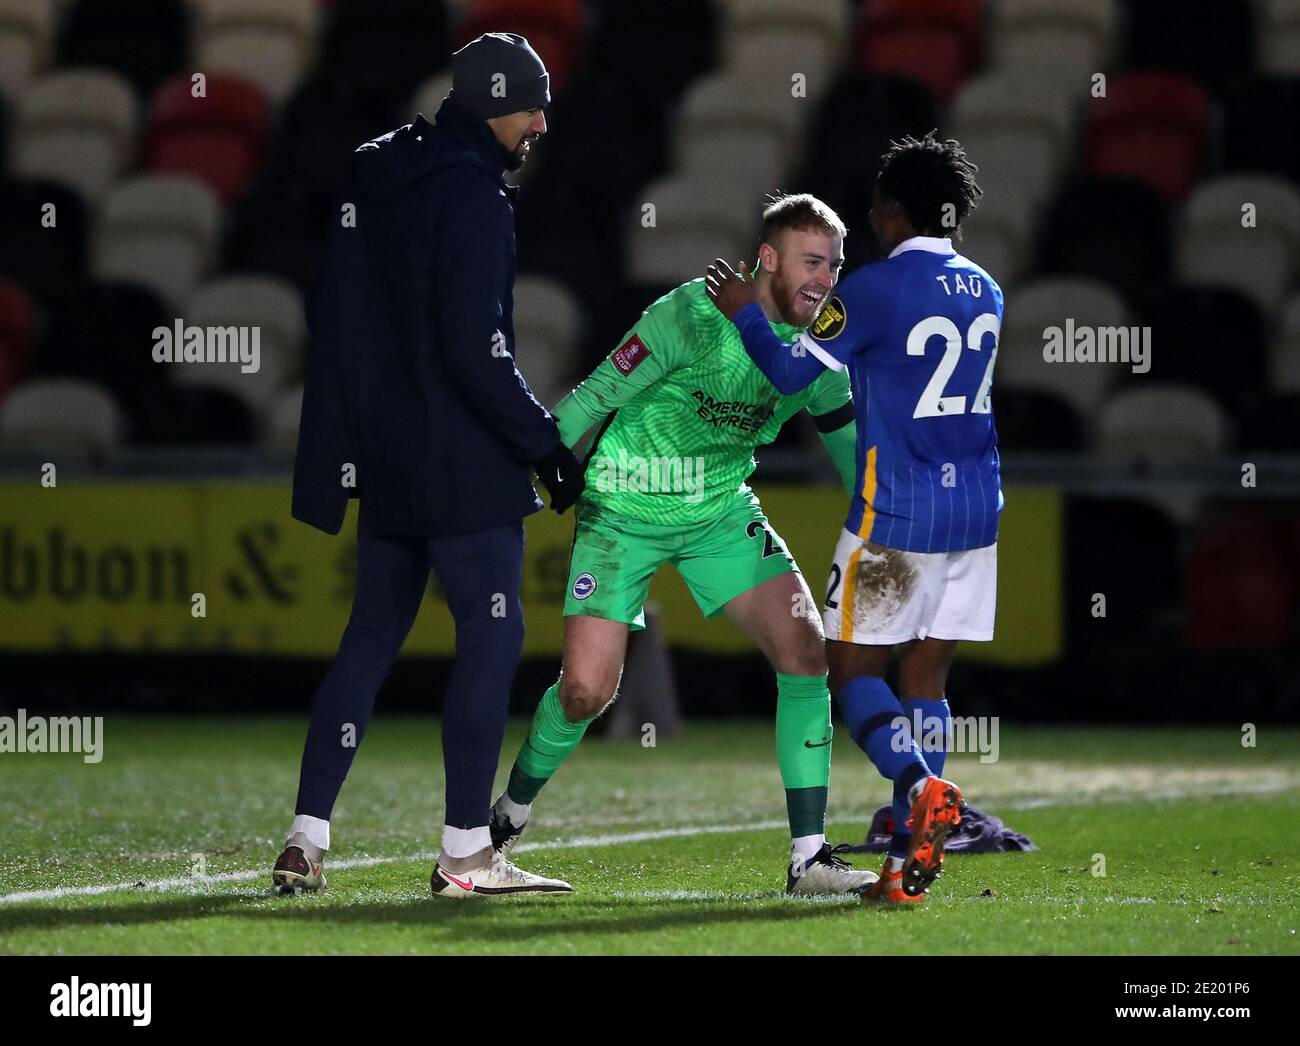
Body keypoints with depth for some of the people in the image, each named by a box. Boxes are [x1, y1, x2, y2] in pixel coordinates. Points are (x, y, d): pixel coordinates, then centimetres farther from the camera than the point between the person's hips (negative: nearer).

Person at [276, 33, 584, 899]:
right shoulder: (472, 194, -15)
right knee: (492, 637, -4)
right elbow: (475, 351, -20)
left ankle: (307, 841, 11)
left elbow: (351, 332, 17)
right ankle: (466, 853, -5)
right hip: (462, 465, -9)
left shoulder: (378, 184, 13)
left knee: (374, 635, 13)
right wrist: (548, 447, -14)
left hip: (386, 461, 9)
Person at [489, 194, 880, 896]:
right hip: (625, 513, -5)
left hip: (723, 514, 5)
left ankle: (809, 858, -7)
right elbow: (590, 402, -18)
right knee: (586, 691, -11)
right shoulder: (691, 318, -24)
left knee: (806, 652, -12)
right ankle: (510, 814, 20)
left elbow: (853, 452, 8)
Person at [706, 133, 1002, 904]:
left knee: (853, 668, 3)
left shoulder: (878, 288, -12)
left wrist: (746, 313, 8)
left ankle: (921, 788, -23)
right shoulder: (985, 293, 10)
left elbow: (794, 372, -9)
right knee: (927, 676, 8)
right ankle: (908, 865, 2)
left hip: (898, 513, -6)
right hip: (975, 508, 6)